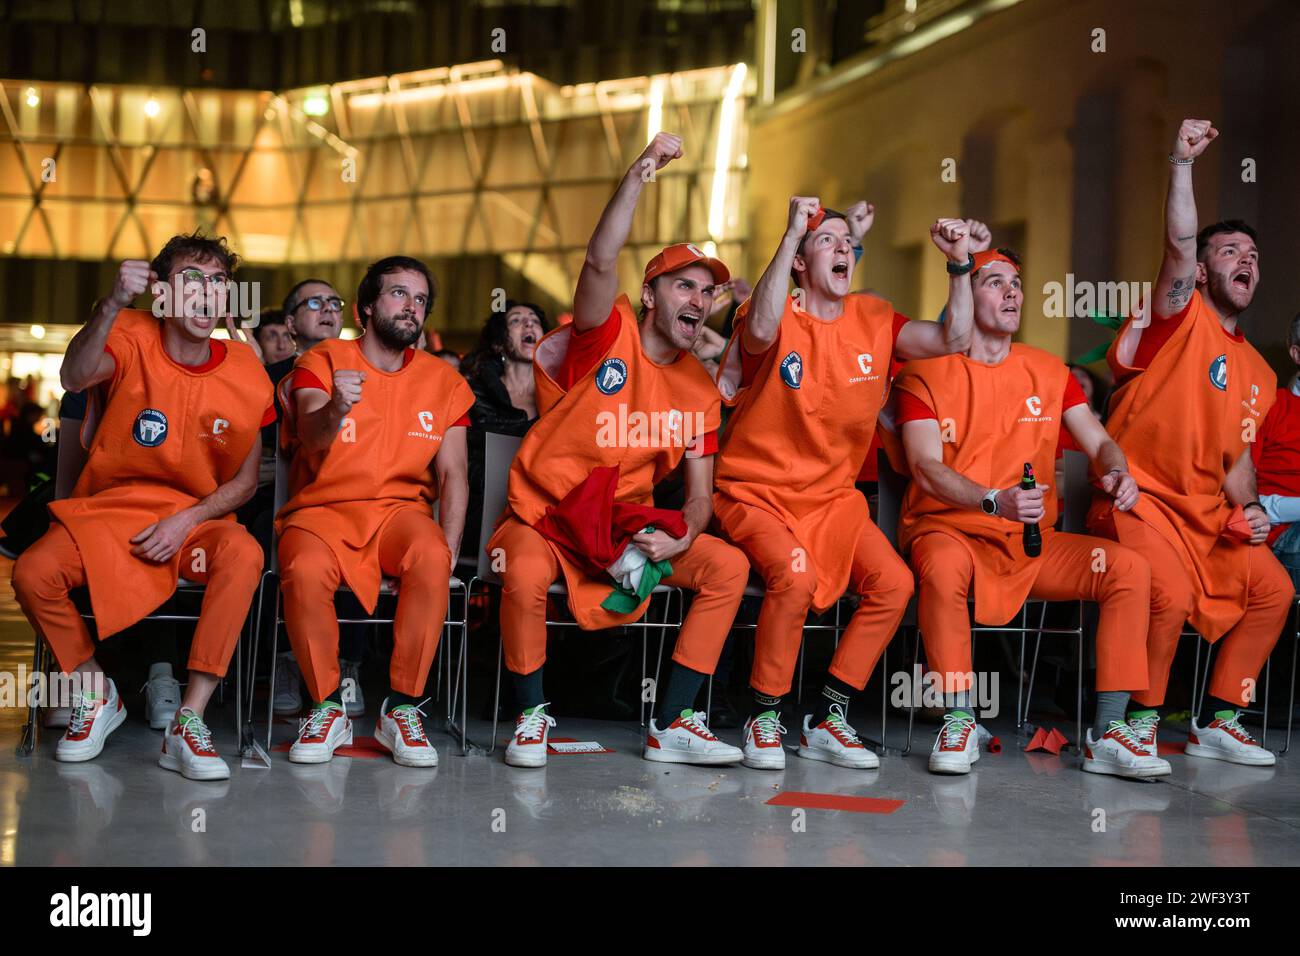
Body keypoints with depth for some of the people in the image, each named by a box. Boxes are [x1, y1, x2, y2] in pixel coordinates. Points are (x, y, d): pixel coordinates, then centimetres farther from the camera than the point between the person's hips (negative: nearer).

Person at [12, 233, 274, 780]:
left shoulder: (245, 375, -2)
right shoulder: (134, 337, -5)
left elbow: (244, 481, 4)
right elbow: (75, 378, -28)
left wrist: (187, 520, -14)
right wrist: (113, 304, -43)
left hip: (197, 515, 0)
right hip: (110, 507, 0)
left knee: (243, 555, -34)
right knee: (32, 574, -26)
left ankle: (188, 723, -29)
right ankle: (97, 695, 3)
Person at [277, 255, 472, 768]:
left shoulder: (443, 380, 11)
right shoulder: (322, 361, 3)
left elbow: (453, 472, 4)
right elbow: (311, 440, -16)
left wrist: (448, 548, -13)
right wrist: (335, 410, -41)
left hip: (400, 509, 2)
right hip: (323, 508, -1)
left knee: (430, 557, -33)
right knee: (305, 570, -35)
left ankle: (401, 709, -21)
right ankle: (329, 709, -13)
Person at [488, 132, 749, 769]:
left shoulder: (699, 391, 6)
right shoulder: (609, 335, -8)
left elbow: (700, 492, 4)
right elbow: (600, 263, -28)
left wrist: (681, 539, -18)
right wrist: (639, 174, -37)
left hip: (627, 523, 5)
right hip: (544, 514, -5)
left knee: (728, 566, -11)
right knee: (526, 578, -37)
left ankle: (671, 726, -6)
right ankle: (531, 717, -11)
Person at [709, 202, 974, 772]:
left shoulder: (873, 320, 6)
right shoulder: (778, 315, -10)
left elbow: (953, 339, -1)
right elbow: (761, 331, -35)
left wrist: (960, 264, -13)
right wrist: (791, 232, -34)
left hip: (833, 497, 6)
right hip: (757, 494, -5)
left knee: (894, 583, -14)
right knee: (796, 576, -32)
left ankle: (826, 721, -1)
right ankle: (764, 719, -12)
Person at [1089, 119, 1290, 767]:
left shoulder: (1258, 373, 16)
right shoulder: (1182, 319, -4)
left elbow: (1237, 456, 19)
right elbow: (1179, 244, -22)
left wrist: (1245, 508, 0)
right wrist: (1182, 164, -31)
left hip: (1207, 511, 8)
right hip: (1140, 496, -8)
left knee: (1273, 590, 0)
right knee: (1171, 596, -28)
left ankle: (1217, 721, 11)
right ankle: (1139, 724, -8)